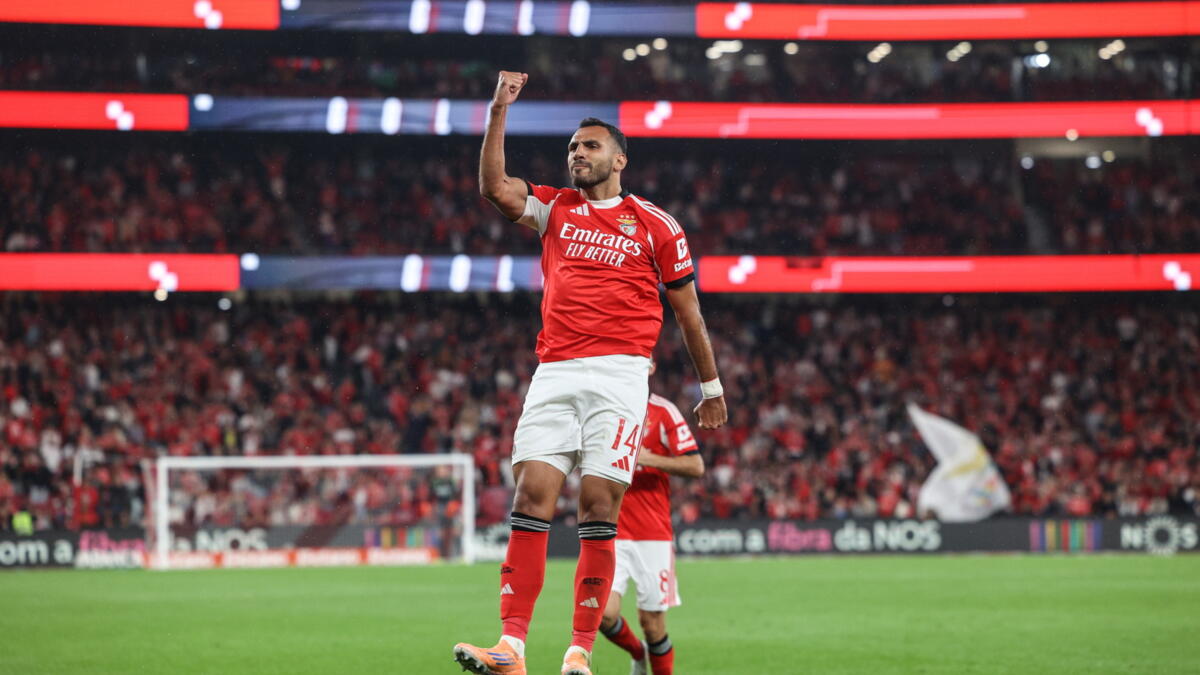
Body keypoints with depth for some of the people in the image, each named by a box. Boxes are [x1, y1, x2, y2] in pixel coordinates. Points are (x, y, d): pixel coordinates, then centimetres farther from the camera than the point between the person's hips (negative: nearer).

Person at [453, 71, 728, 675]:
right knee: (532, 497, -9)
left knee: (598, 507, -8)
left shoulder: (655, 226, 9)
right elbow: (493, 187, 3)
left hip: (618, 375, -3)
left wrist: (710, 388, 17)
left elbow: (688, 313, 14)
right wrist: (500, 109, -2)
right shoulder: (555, 209, 18)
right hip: (554, 374, 3)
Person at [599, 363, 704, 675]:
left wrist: (650, 459, -16)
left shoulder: (663, 412, -1)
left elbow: (696, 466, -4)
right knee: (604, 613, -11)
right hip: (609, 532, 2)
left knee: (652, 621, -1)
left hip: (653, 532, -2)